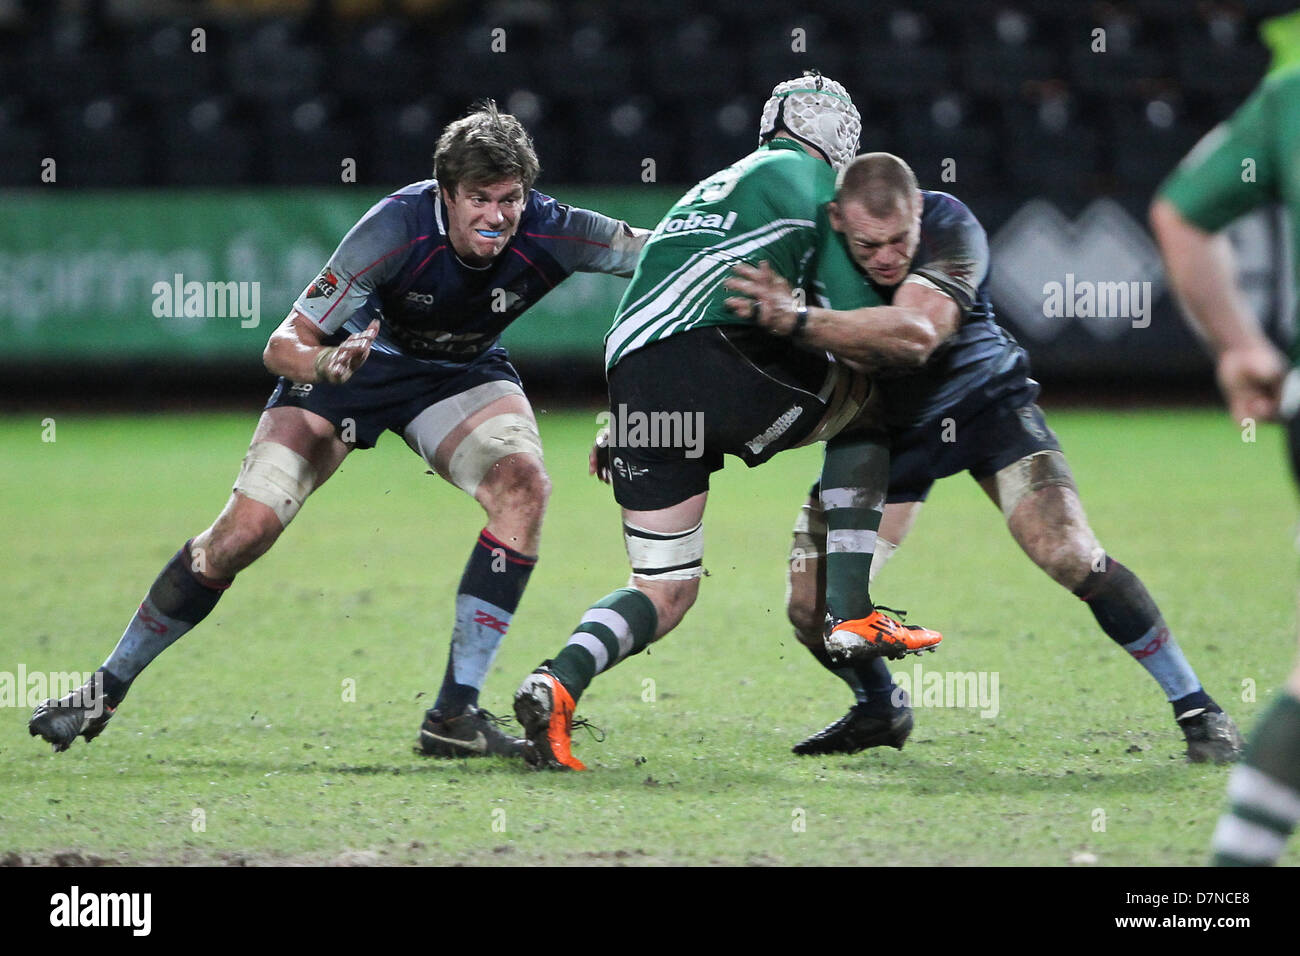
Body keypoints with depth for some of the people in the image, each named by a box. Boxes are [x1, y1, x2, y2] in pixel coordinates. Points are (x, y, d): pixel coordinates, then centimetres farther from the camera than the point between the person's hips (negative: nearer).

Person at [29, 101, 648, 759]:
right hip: (353, 359, -3)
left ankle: (455, 713, -22)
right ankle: (109, 687, 7)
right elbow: (282, 346, -29)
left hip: (460, 373, 3)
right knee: (243, 529, -14)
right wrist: (327, 362, -49)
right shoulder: (395, 229, -33)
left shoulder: (550, 232, -26)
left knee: (523, 483, -27)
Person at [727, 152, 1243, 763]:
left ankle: (1195, 708, -6)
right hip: (884, 429, 3)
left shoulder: (950, 227, -30)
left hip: (984, 405, -3)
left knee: (1070, 556, -21)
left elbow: (915, 336, -46)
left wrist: (800, 321, -56)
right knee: (813, 608, -6)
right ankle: (880, 711, 27)